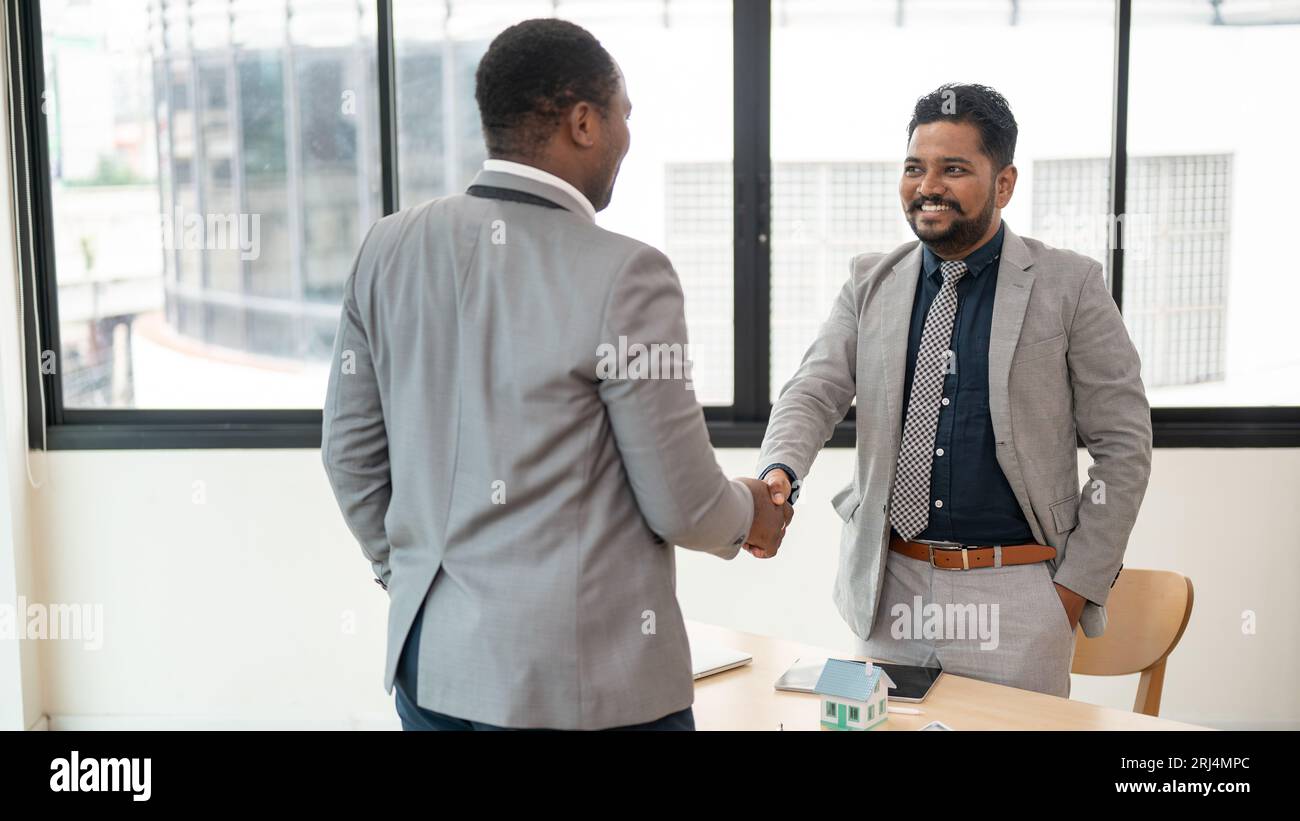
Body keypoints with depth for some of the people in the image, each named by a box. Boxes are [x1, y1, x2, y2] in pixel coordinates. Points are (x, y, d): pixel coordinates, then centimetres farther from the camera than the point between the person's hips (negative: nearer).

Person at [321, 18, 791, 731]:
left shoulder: (388, 247, 0)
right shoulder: (624, 275, -17)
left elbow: (349, 450, 7)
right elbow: (683, 507, -12)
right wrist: (749, 513, 9)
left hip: (430, 660, 6)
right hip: (580, 674, -5)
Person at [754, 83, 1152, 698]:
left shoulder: (1070, 287, -3)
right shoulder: (870, 283, 7)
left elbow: (1122, 446, -1)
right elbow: (815, 392, -2)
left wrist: (1077, 586, -5)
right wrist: (779, 473, -24)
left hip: (1012, 600, -3)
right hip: (888, 590, 3)